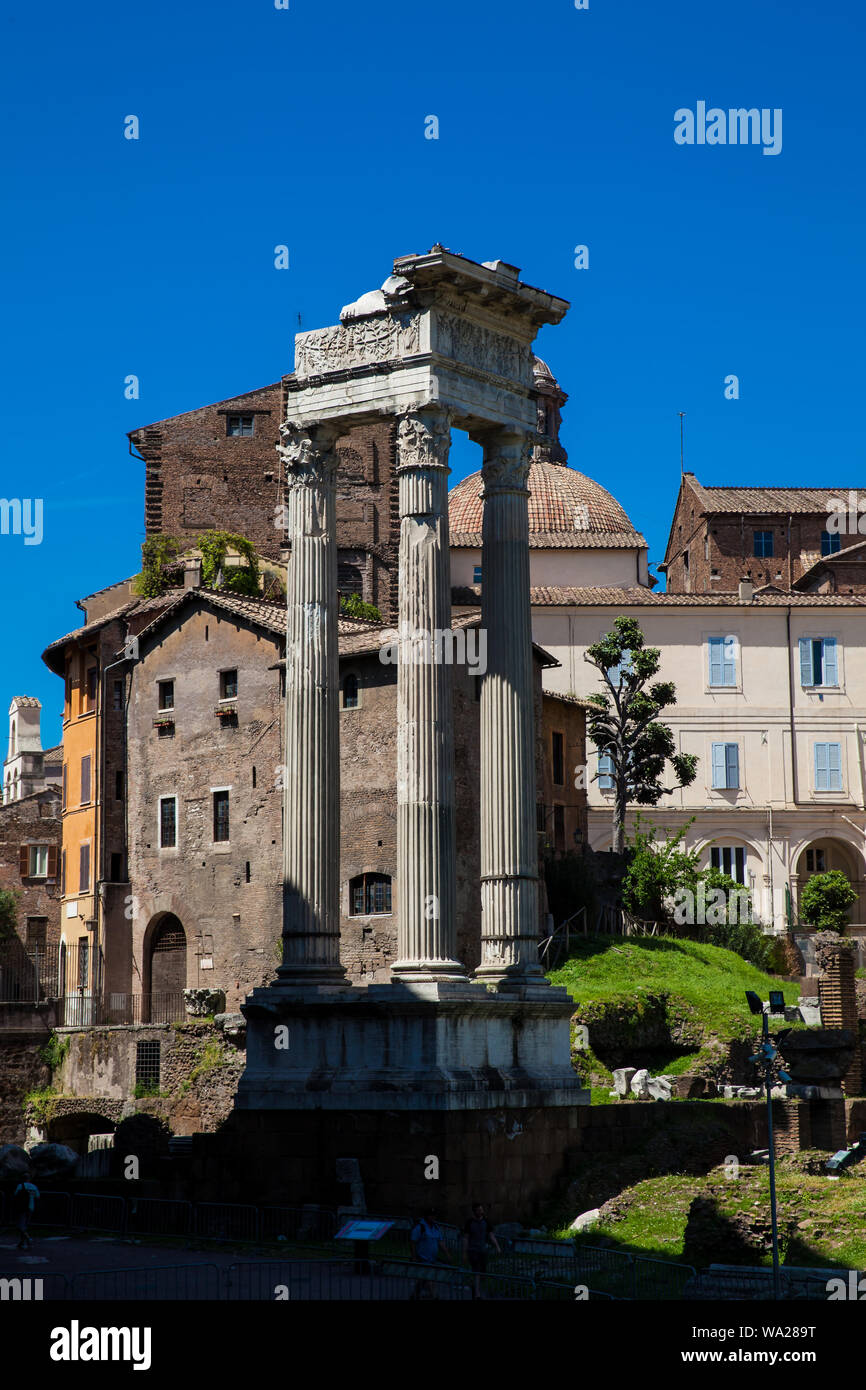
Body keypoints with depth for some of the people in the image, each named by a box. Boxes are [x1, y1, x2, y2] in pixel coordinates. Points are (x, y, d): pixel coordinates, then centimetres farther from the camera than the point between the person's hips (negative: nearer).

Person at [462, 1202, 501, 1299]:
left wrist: (497, 1247, -12)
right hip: (473, 1250, -5)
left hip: (483, 1250, 5)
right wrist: (464, 1254, -10)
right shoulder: (469, 1222, -11)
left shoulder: (485, 1221, 0)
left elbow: (491, 1236, 0)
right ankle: (477, 1295, -18)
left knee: (482, 1272, 12)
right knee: (476, 1273, -15)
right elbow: (465, 1238, -8)